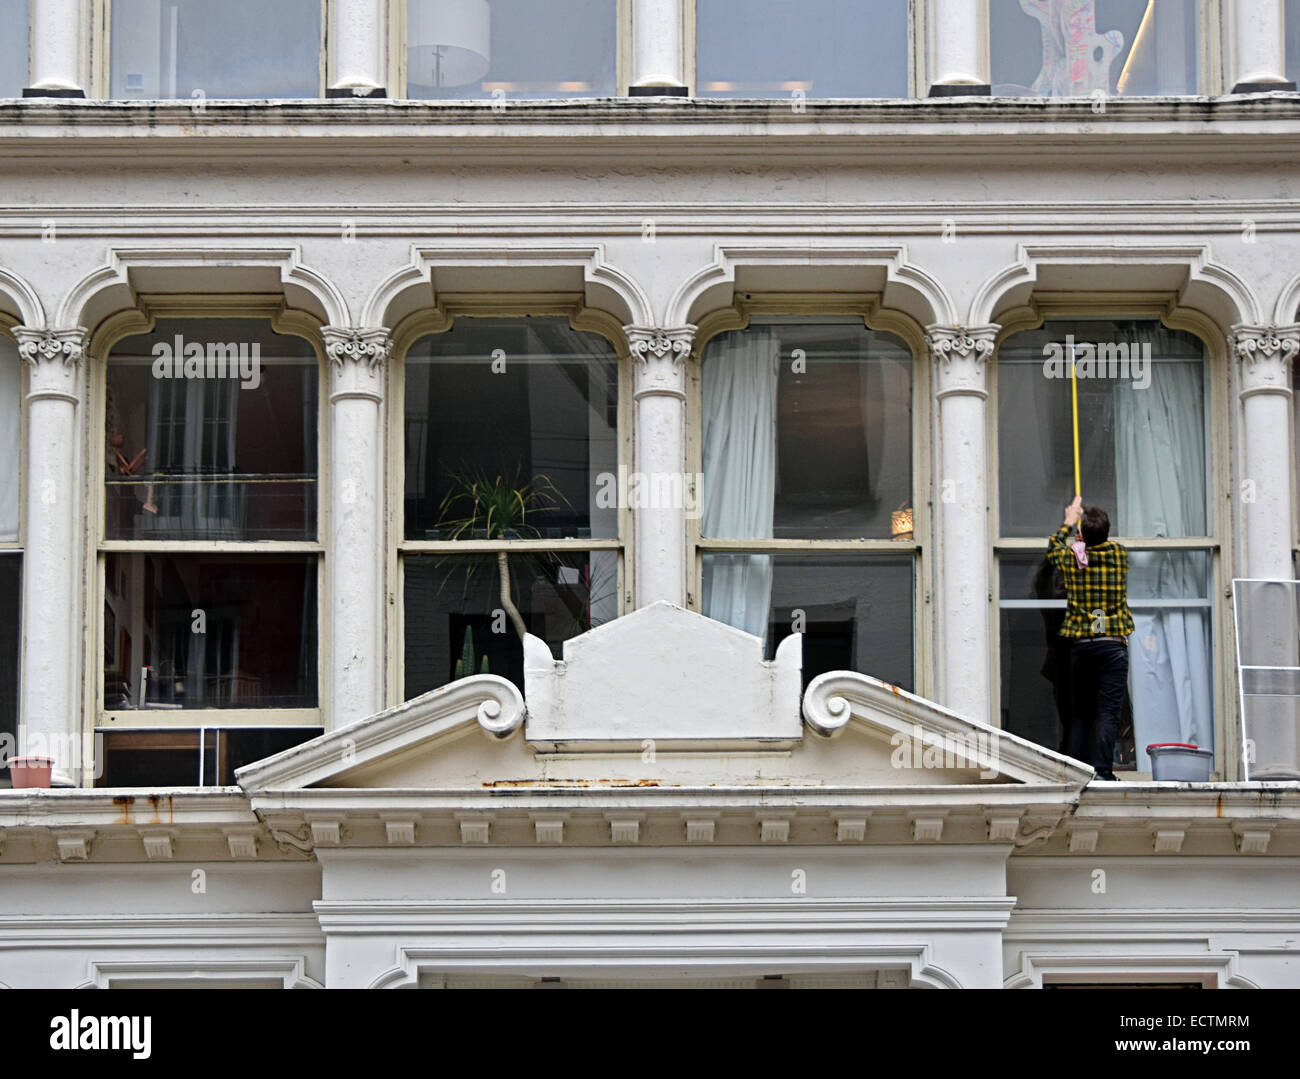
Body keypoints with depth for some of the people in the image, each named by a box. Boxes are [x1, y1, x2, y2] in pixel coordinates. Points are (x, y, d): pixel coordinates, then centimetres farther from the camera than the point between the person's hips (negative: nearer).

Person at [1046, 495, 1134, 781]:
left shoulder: (1070, 557, 1)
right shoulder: (1120, 554, -1)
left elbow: (1053, 547, 26)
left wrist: (1069, 522, 42)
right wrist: (1090, 522, 42)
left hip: (1080, 644, 2)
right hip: (1113, 644, -2)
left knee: (1081, 713, 10)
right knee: (1108, 712, -6)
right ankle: (1102, 771, -16)